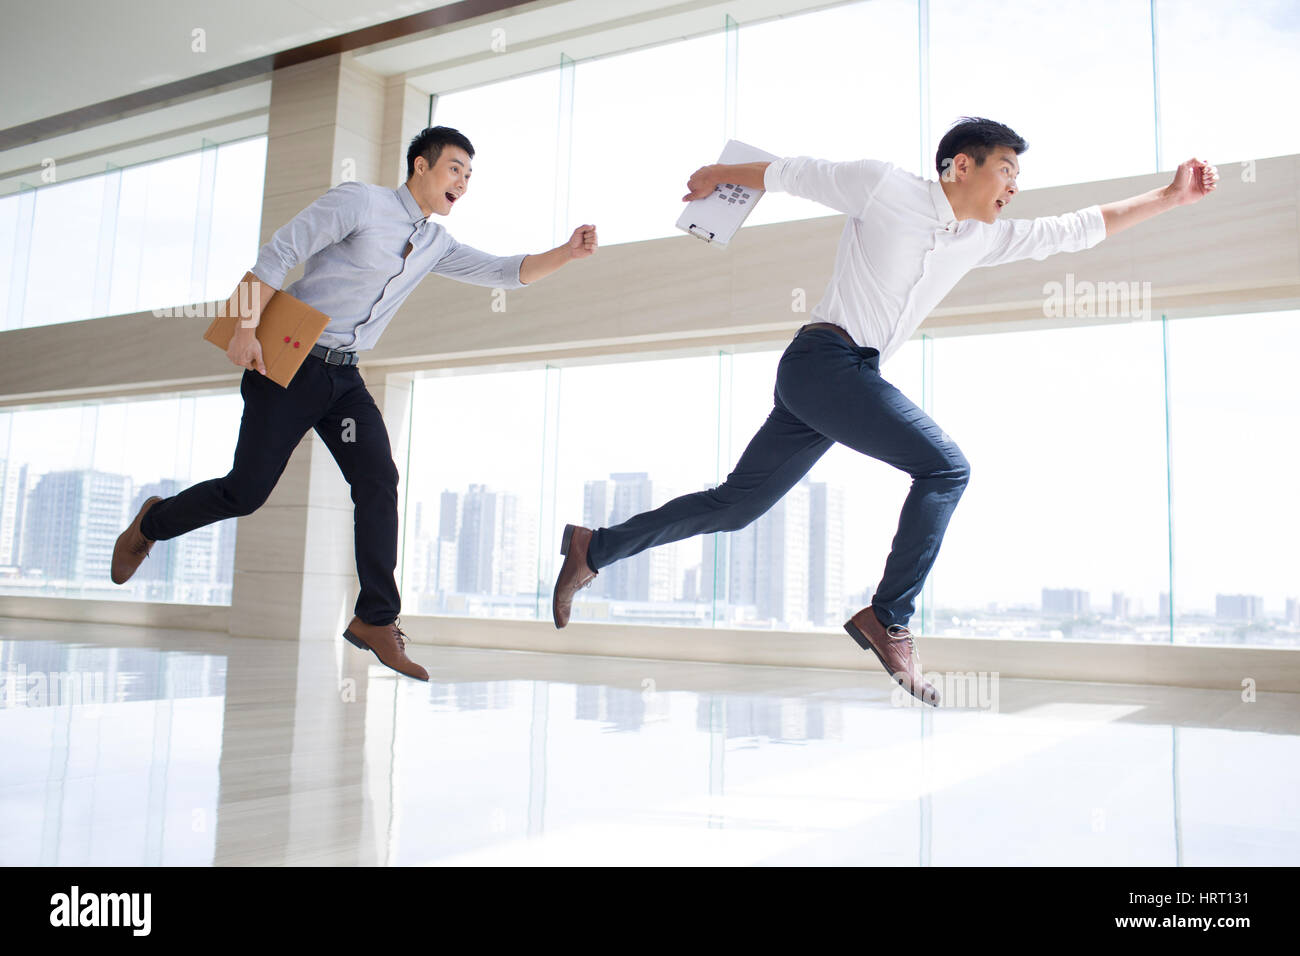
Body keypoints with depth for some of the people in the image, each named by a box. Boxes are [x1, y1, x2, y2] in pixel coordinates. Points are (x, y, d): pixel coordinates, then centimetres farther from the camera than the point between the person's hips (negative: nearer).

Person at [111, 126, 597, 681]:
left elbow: (504, 272, 6)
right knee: (246, 491, -2)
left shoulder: (436, 245, 11)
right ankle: (151, 522, 28)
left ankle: (375, 619, -5)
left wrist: (567, 254, -11)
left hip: (344, 377, 6)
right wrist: (247, 329, -17)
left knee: (378, 481, -11)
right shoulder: (360, 202, -9)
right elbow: (279, 252, -11)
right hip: (288, 363, -6)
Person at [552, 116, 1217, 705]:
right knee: (944, 468, -14)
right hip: (825, 360, -8)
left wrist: (1170, 198, 19)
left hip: (847, 379, 8)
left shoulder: (982, 240, 18)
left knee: (737, 504, 9)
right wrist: (716, 177, 19)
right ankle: (889, 618, -9)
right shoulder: (885, 187, -2)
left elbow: (1074, 231, 22)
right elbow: (794, 173, 8)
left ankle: (594, 549, 19)